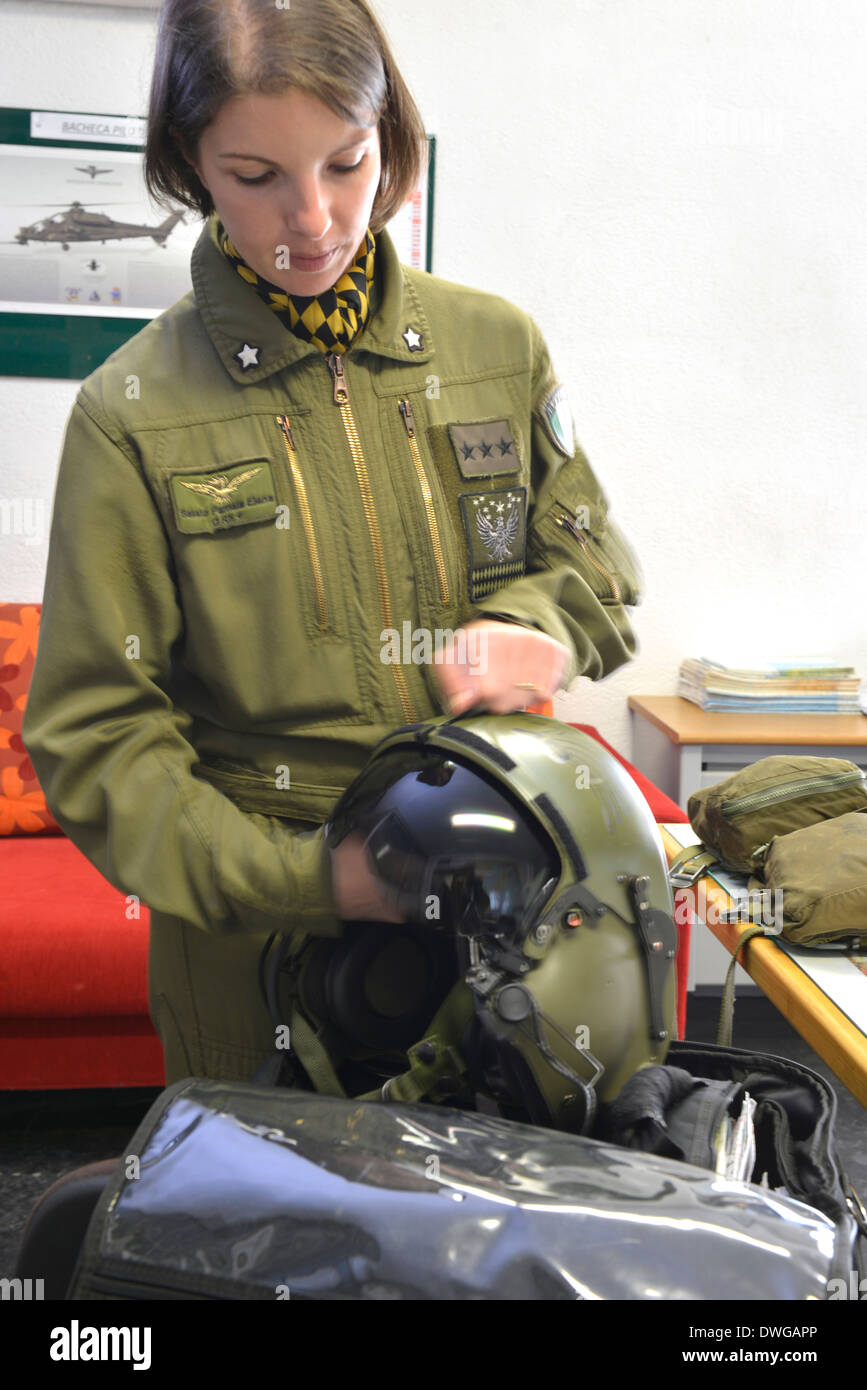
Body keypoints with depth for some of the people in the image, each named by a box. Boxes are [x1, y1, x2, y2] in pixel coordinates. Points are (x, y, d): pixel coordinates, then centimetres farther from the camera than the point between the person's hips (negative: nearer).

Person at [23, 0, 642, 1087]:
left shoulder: (498, 346, 0)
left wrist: (534, 623, -13)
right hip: (252, 937, -2)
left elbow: (594, 564, 10)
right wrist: (304, 877, -20)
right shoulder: (134, 412, -9)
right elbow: (93, 736, -9)